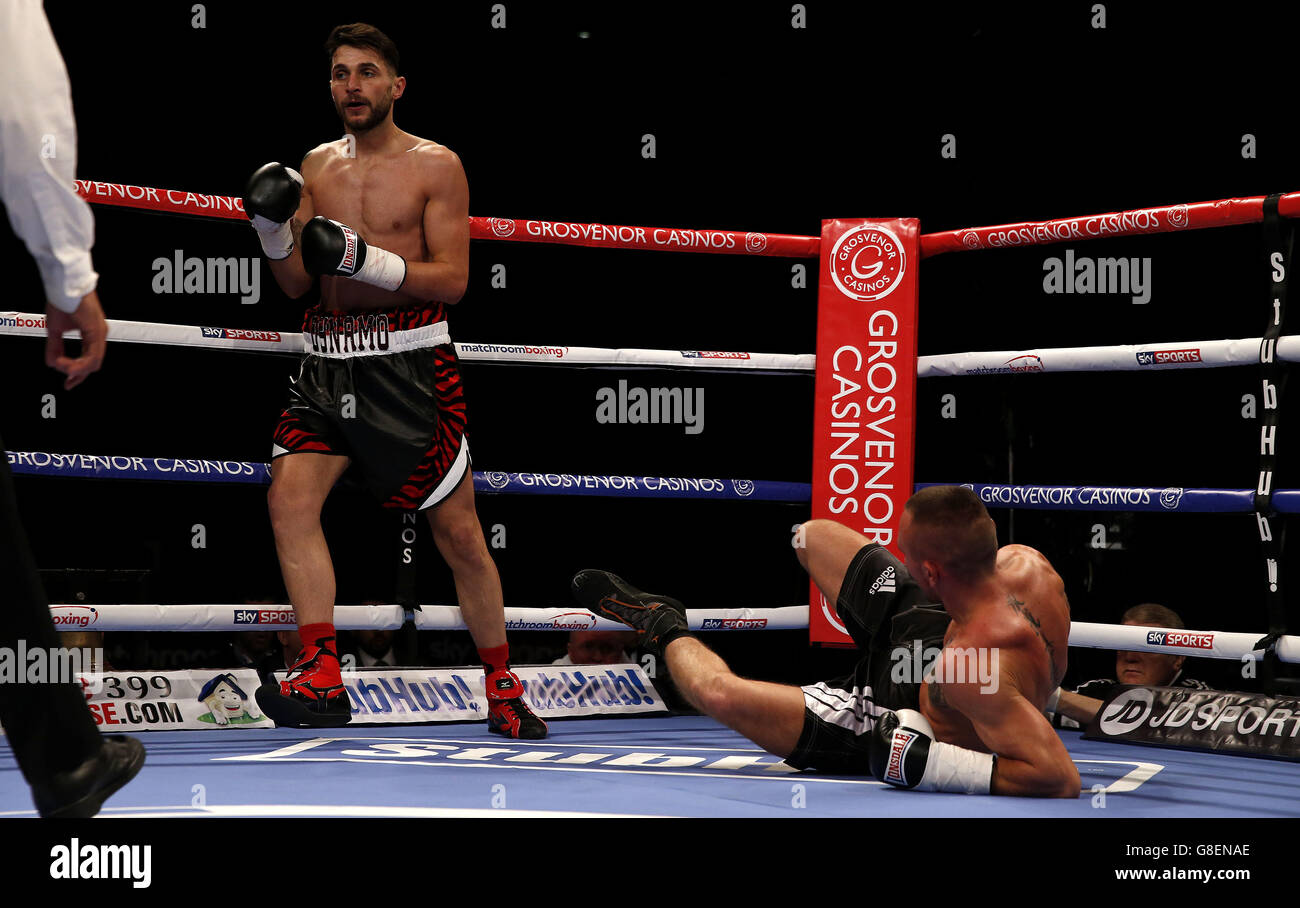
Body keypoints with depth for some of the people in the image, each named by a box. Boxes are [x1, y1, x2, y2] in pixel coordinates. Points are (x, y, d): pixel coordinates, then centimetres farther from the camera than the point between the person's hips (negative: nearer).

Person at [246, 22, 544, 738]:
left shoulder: (436, 166, -1)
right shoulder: (317, 166, 12)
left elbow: (452, 281, -8)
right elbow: (297, 283, 13)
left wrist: (365, 259, -20)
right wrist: (271, 226, -5)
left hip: (409, 360, -4)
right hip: (329, 360, 4)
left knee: (458, 531, 0)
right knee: (289, 498, -16)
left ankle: (501, 687, 15)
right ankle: (321, 678, -15)